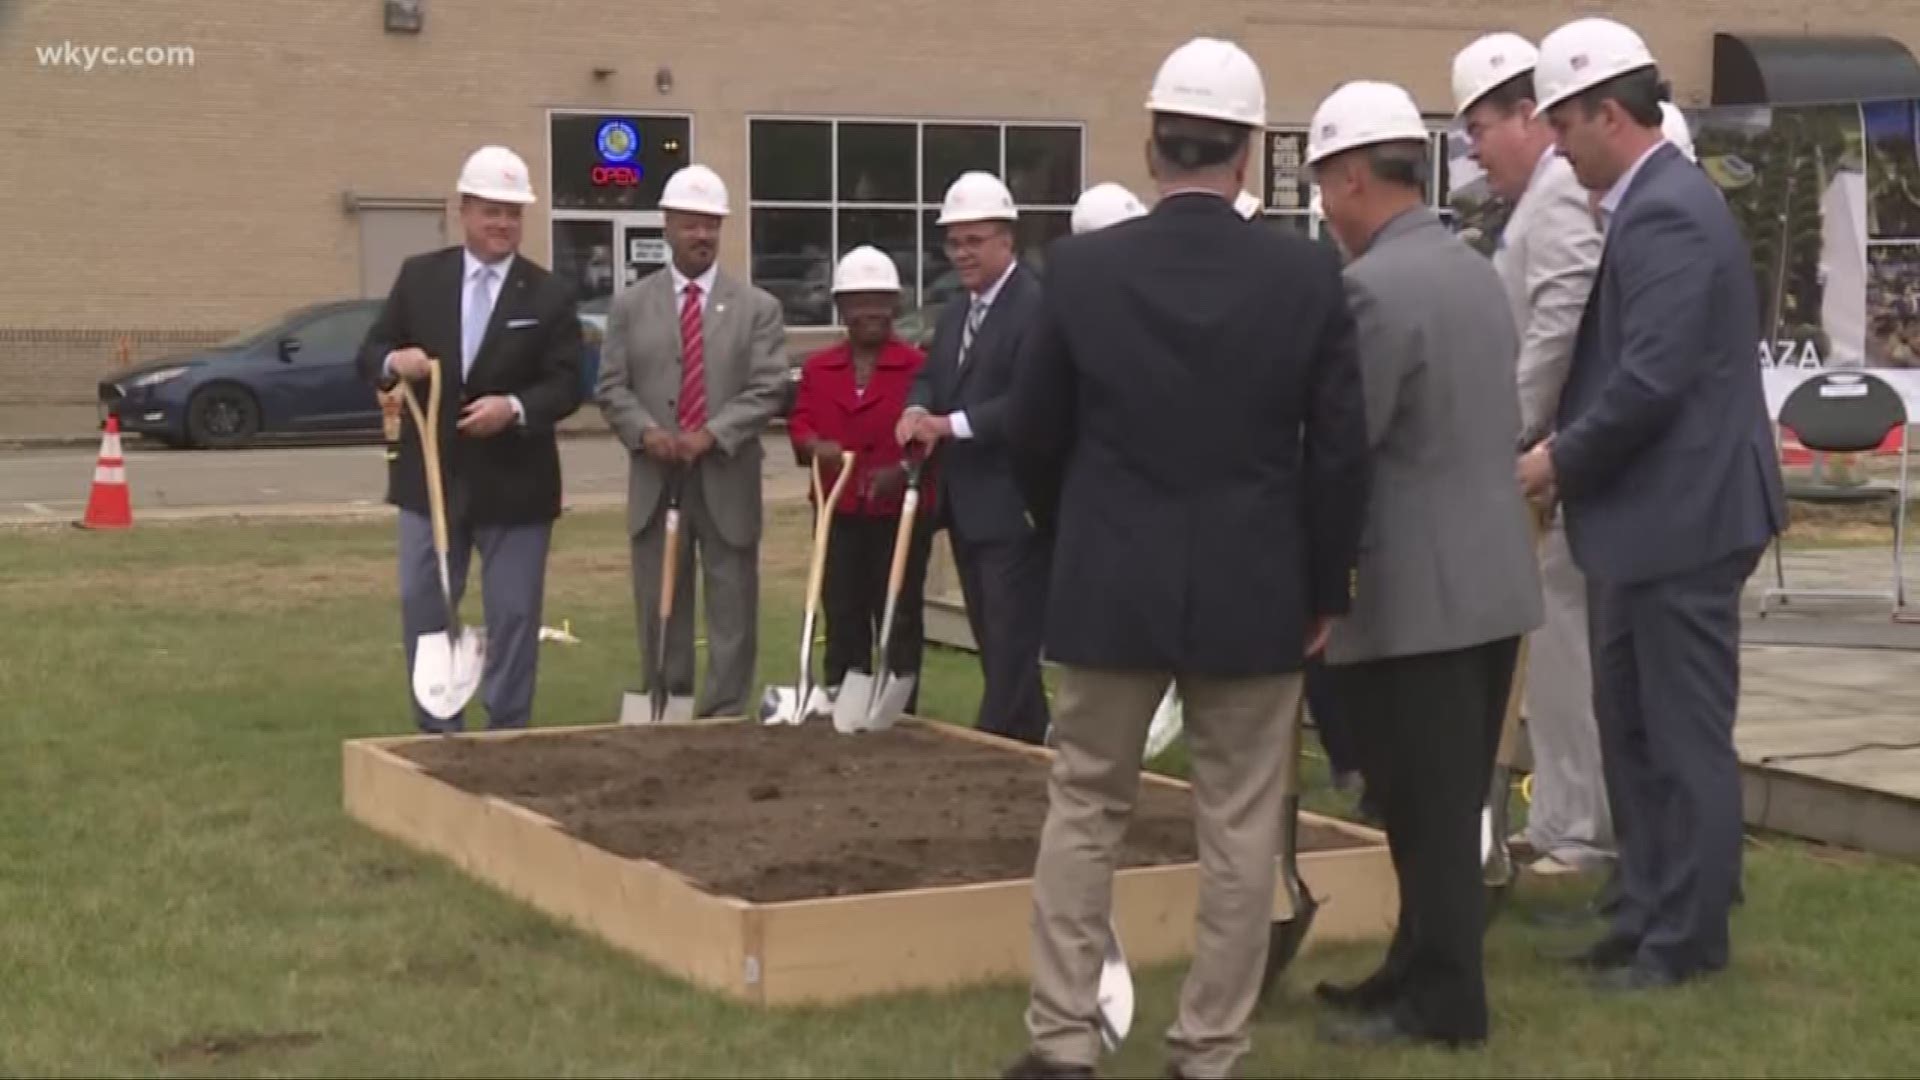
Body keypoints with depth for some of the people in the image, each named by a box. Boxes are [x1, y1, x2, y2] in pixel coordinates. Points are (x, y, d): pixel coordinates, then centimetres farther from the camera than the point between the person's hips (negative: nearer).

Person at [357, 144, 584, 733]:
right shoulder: (419, 276, 3)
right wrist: (394, 361, -21)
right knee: (423, 609, 6)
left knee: (513, 616, 5)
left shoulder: (549, 294, -3)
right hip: (431, 477, 2)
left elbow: (566, 385, -6)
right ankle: (437, 734, 17)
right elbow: (369, 352, 3)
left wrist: (515, 408, -25)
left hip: (514, 483, -2)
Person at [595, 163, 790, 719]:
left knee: (732, 610, 2)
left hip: (727, 480, -1)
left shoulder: (757, 307, 4)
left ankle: (725, 719, 8)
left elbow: (767, 389, -5)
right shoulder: (630, 304, 8)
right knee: (659, 609, 7)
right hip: (655, 479, 1)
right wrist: (646, 432, -15)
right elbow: (612, 387, 4)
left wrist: (711, 435, -17)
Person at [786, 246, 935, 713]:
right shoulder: (818, 367, 9)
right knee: (842, 617, 9)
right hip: (838, 512, 4)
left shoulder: (918, 367, -4)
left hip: (901, 512, -4)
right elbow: (800, 421, 8)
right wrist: (814, 445, -14)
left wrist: (905, 469, -24)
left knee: (899, 619, 2)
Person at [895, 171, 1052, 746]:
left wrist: (949, 424, -24)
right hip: (965, 503, 10)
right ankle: (1027, 738, 25)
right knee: (992, 638, 16)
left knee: (1010, 640, -4)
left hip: (1013, 504, -10)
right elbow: (930, 375, 15)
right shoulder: (955, 311, 17)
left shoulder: (1038, 305, -15)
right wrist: (916, 410, -9)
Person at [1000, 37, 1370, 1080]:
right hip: (1256, 591, 0)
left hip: (1108, 586, 1)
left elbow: (1031, 434, 2)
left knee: (1084, 809, 12)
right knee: (1239, 828, 8)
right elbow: (1341, 450, -4)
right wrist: (1324, 588, 8)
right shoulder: (1308, 273, -7)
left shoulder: (1081, 265, -6)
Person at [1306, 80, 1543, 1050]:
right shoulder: (1478, 271, 11)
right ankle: (1425, 973, 24)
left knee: (1426, 810, 0)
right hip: (1489, 579, 9)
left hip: (1411, 596, -9)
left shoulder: (1373, 287, -16)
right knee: (1450, 804, 15)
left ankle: (1441, 1000, 7)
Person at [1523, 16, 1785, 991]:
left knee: (1686, 735, 1)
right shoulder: (1650, 204, 12)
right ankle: (1648, 915, 26)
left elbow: (1651, 381, -24)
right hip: (1648, 517, 10)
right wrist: (1567, 451, 7)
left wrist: (1560, 460, -12)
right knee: (1631, 730, 16)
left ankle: (1689, 936, 10)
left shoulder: (1668, 214, -19)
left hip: (1683, 517, -10)